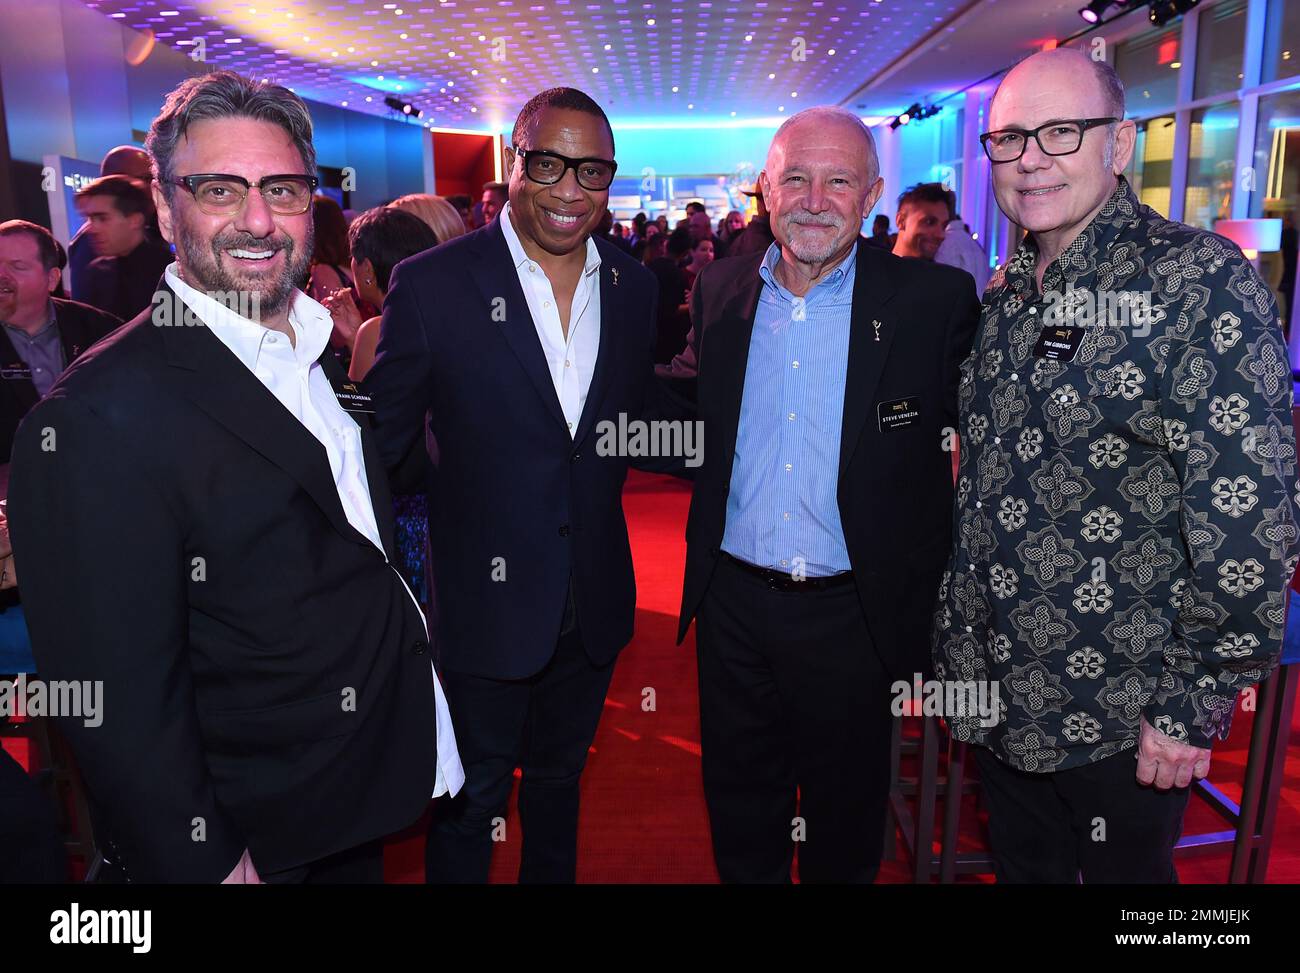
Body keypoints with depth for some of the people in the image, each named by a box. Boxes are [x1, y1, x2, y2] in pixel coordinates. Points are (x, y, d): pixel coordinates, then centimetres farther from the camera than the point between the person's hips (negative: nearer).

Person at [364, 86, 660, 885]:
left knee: (560, 775, 25)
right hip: (486, 600, -4)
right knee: (472, 796, 15)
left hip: (595, 599, 4)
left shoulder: (634, 286, 1)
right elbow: (387, 442, -7)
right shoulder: (432, 283, -13)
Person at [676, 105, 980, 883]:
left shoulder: (934, 300, -10)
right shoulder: (720, 289, 2)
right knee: (739, 817, 22)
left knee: (844, 829, 19)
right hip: (733, 602, 3)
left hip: (854, 614, -2)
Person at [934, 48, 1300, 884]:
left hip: (1122, 723, -6)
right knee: (1021, 869, 23)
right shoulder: (1006, 294, 5)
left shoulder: (1201, 283, -15)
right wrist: (952, 643, 11)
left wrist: (1195, 708, -16)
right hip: (997, 696, 6)